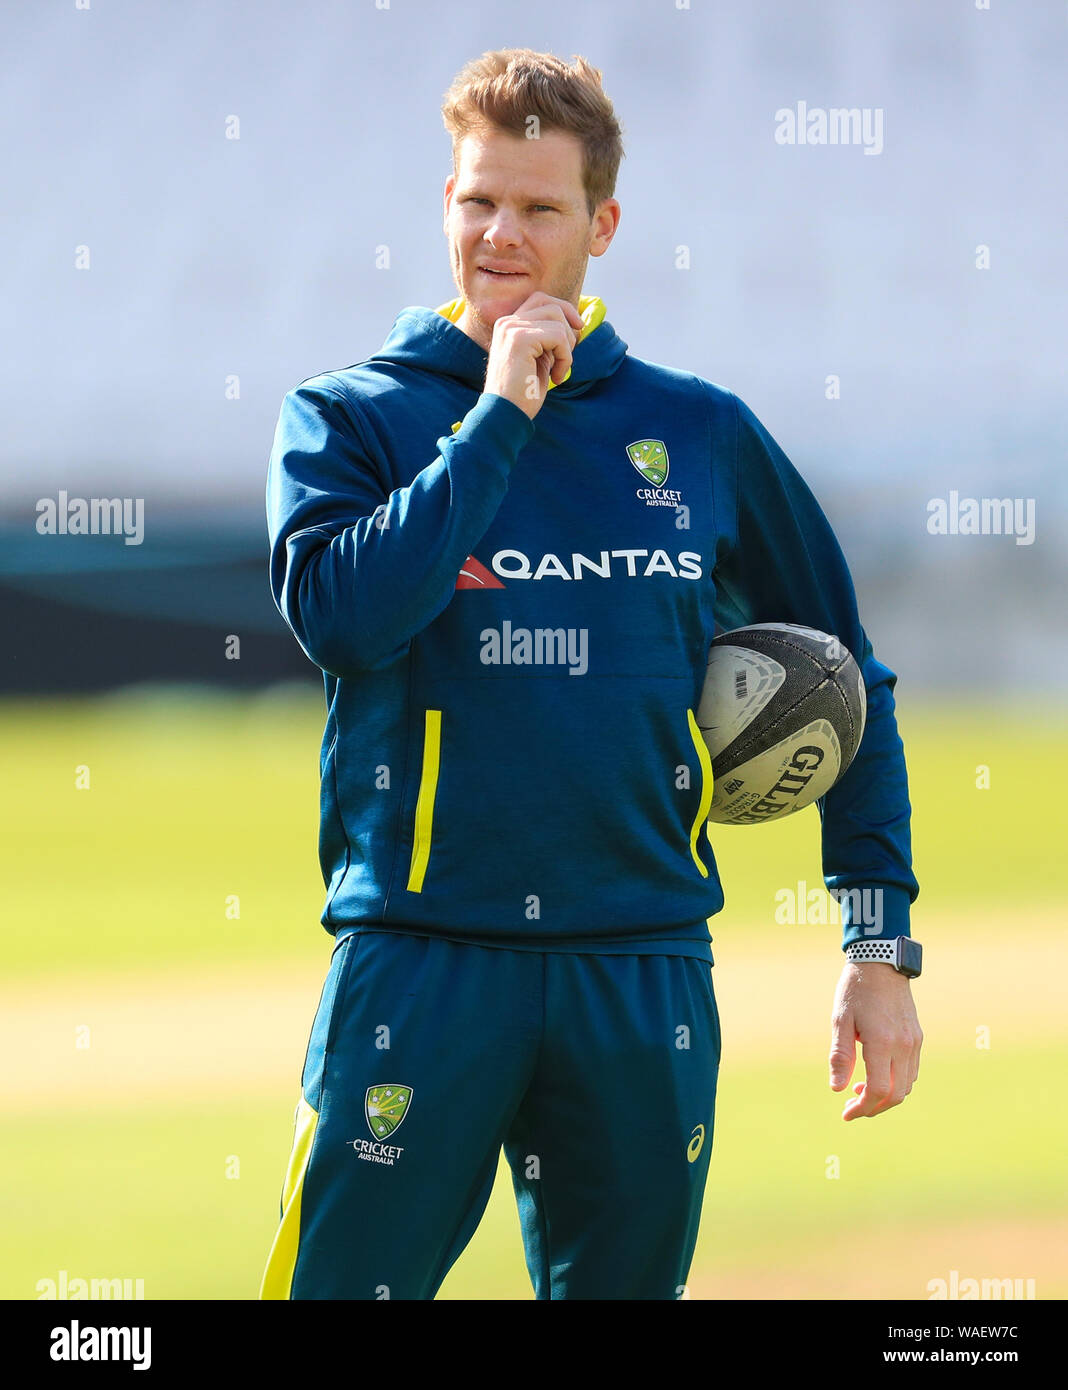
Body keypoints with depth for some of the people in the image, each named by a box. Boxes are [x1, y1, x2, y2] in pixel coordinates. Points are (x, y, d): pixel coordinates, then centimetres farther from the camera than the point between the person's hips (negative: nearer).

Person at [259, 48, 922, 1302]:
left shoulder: (701, 434, 9)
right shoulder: (348, 421, 4)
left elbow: (846, 682, 15)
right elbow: (343, 615, -16)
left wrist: (881, 948, 9)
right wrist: (499, 415, -11)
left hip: (645, 969, 2)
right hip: (420, 960, -2)